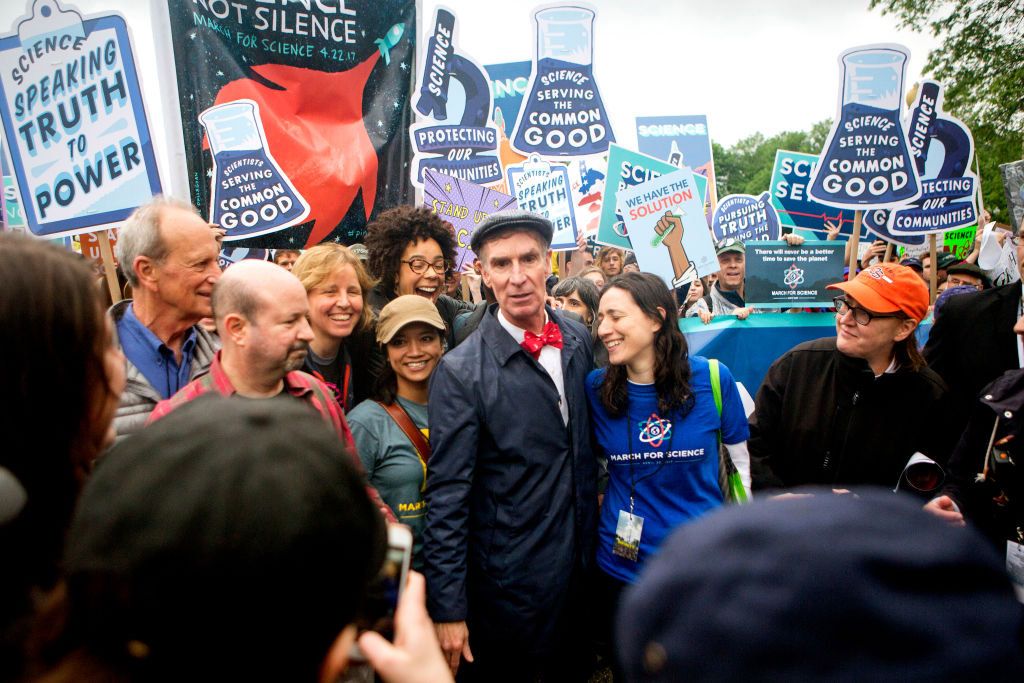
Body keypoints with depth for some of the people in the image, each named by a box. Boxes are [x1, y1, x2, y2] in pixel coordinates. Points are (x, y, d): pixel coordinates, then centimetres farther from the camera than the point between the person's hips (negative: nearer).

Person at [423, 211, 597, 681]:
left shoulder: (578, 340, -1)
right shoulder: (460, 372, -18)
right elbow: (447, 498, -16)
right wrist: (447, 609, -15)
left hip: (581, 570, 5)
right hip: (507, 585, -5)